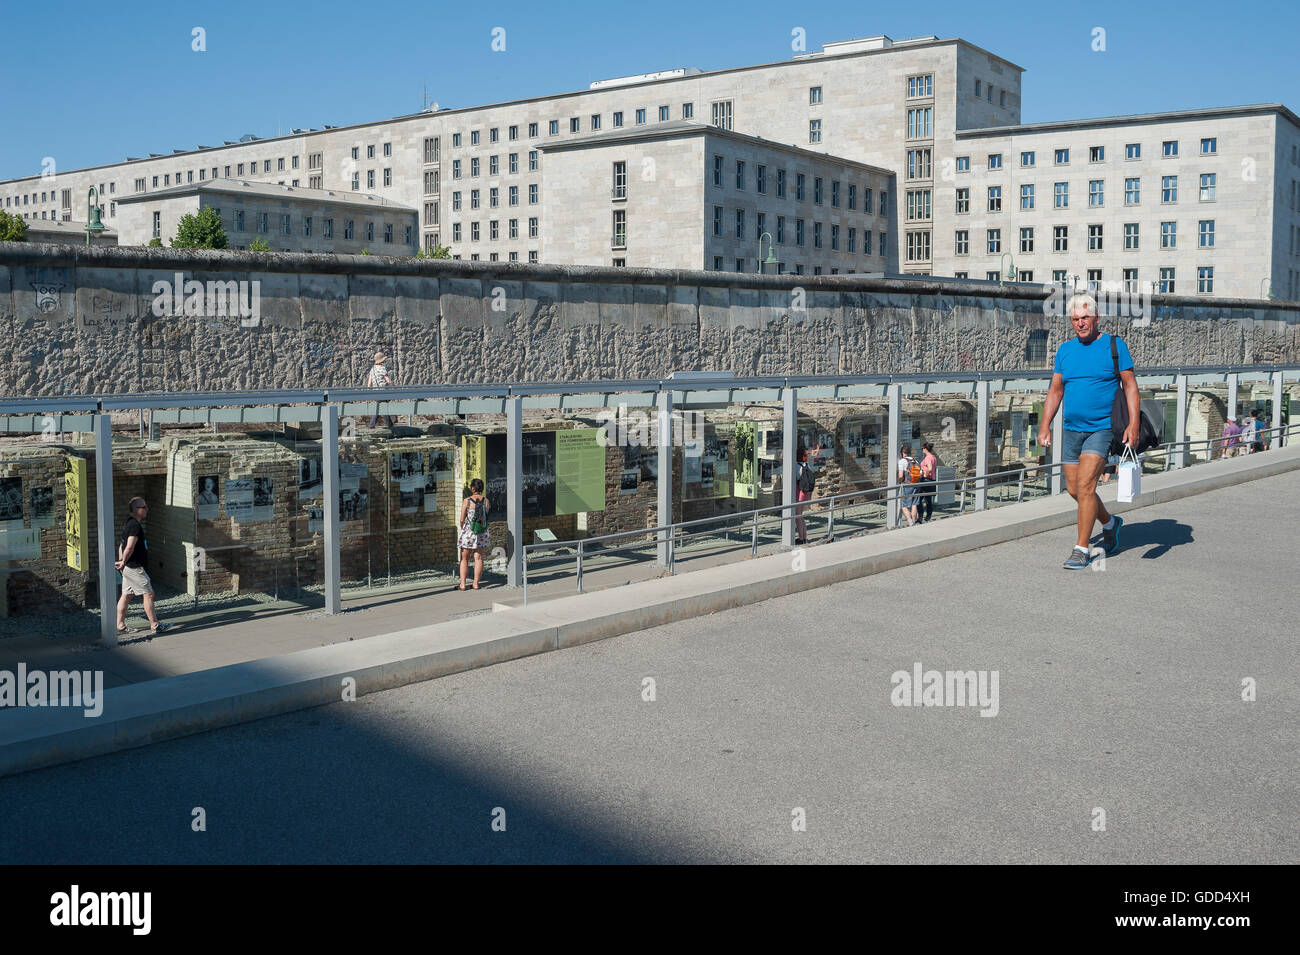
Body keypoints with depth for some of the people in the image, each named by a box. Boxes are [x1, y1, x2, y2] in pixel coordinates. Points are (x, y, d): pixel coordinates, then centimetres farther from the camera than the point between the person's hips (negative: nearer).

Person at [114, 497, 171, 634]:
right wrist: (123, 562, -11)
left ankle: (120, 625, 16)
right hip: (134, 567, -10)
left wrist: (121, 562, 16)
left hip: (128, 567, 10)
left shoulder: (130, 524, 17)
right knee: (148, 594, -5)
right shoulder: (135, 525, -17)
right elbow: (130, 547, -24)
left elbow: (122, 546, 21)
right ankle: (155, 625, -1)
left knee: (126, 595, 12)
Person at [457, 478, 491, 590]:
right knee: (478, 558, 9)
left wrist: (462, 528, 13)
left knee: (464, 559, 9)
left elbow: (462, 520, -6)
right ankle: (476, 583, 9)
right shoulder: (486, 501, -2)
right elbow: (487, 517, 6)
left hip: (468, 531, -2)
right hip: (482, 532, 2)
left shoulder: (466, 501, -10)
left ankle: (462, 584, 6)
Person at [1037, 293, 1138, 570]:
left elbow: (1130, 385, -4)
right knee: (1075, 489, 11)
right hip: (1071, 430, 6)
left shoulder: (1114, 346, -3)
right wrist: (1045, 426, 4)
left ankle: (1082, 549, -8)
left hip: (1102, 429, -6)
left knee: (1085, 485, -16)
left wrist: (1133, 424, -14)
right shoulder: (1065, 350, 10)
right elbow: (1055, 390, 13)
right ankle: (1109, 523, 38)